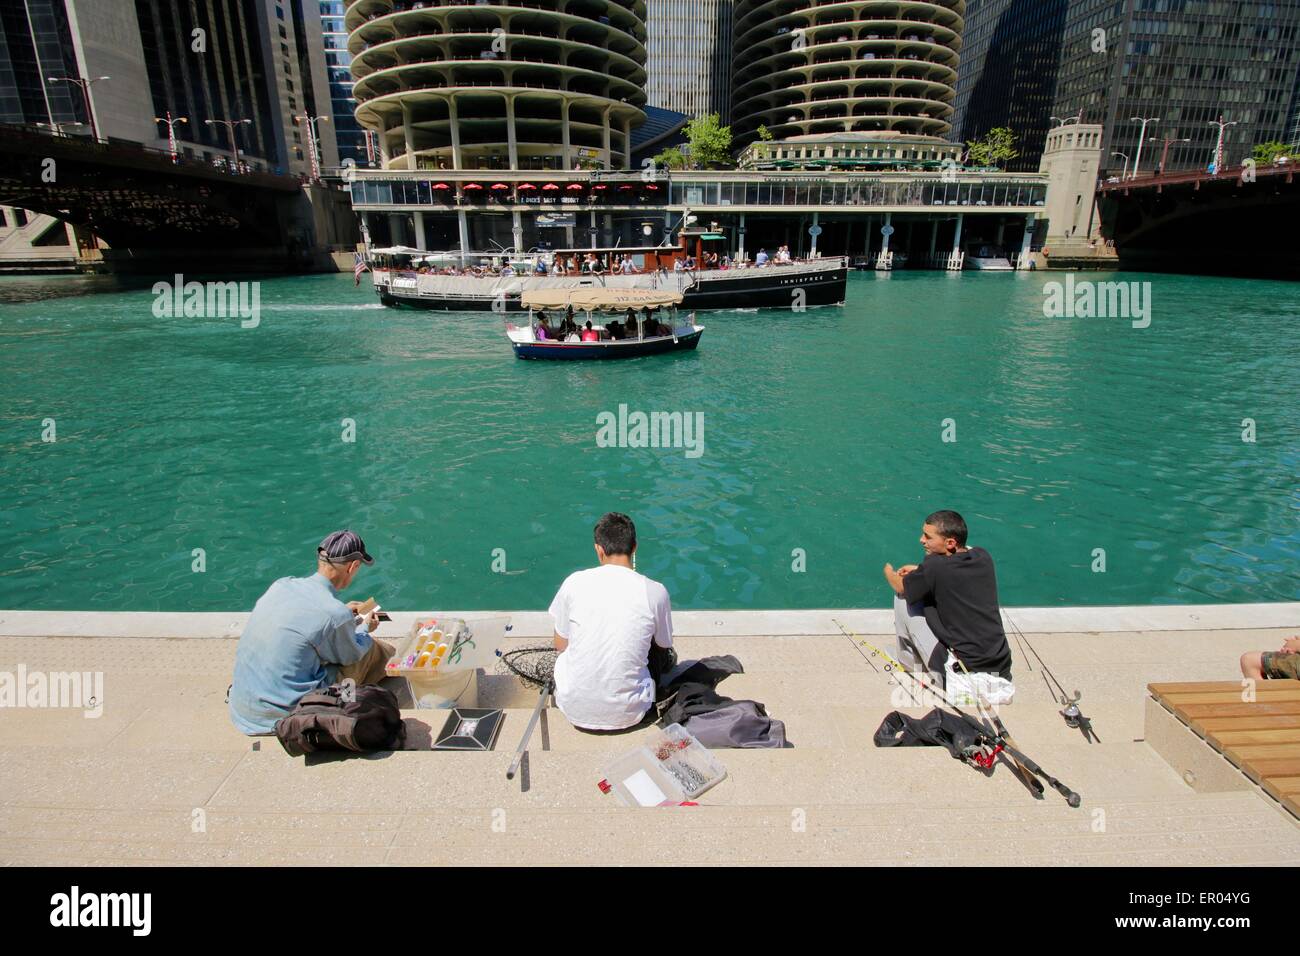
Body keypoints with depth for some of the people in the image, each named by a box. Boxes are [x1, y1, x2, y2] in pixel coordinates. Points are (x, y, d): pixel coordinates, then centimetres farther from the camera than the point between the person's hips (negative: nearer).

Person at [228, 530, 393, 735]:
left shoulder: (281, 585, -1)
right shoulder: (335, 614, -21)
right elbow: (351, 655, 0)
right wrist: (365, 627, 19)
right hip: (282, 716, -7)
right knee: (372, 649, 3)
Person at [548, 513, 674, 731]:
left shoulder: (574, 582, -9)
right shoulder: (655, 591, -10)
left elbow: (560, 645, 4)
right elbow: (663, 648, 8)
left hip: (575, 711, 1)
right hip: (628, 715, 0)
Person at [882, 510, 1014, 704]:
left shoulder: (935, 566, -16)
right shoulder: (983, 557, 2)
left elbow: (900, 587, 4)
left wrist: (889, 572, 25)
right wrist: (920, 571, 24)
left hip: (963, 673, -7)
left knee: (903, 599, 3)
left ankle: (909, 668, 17)